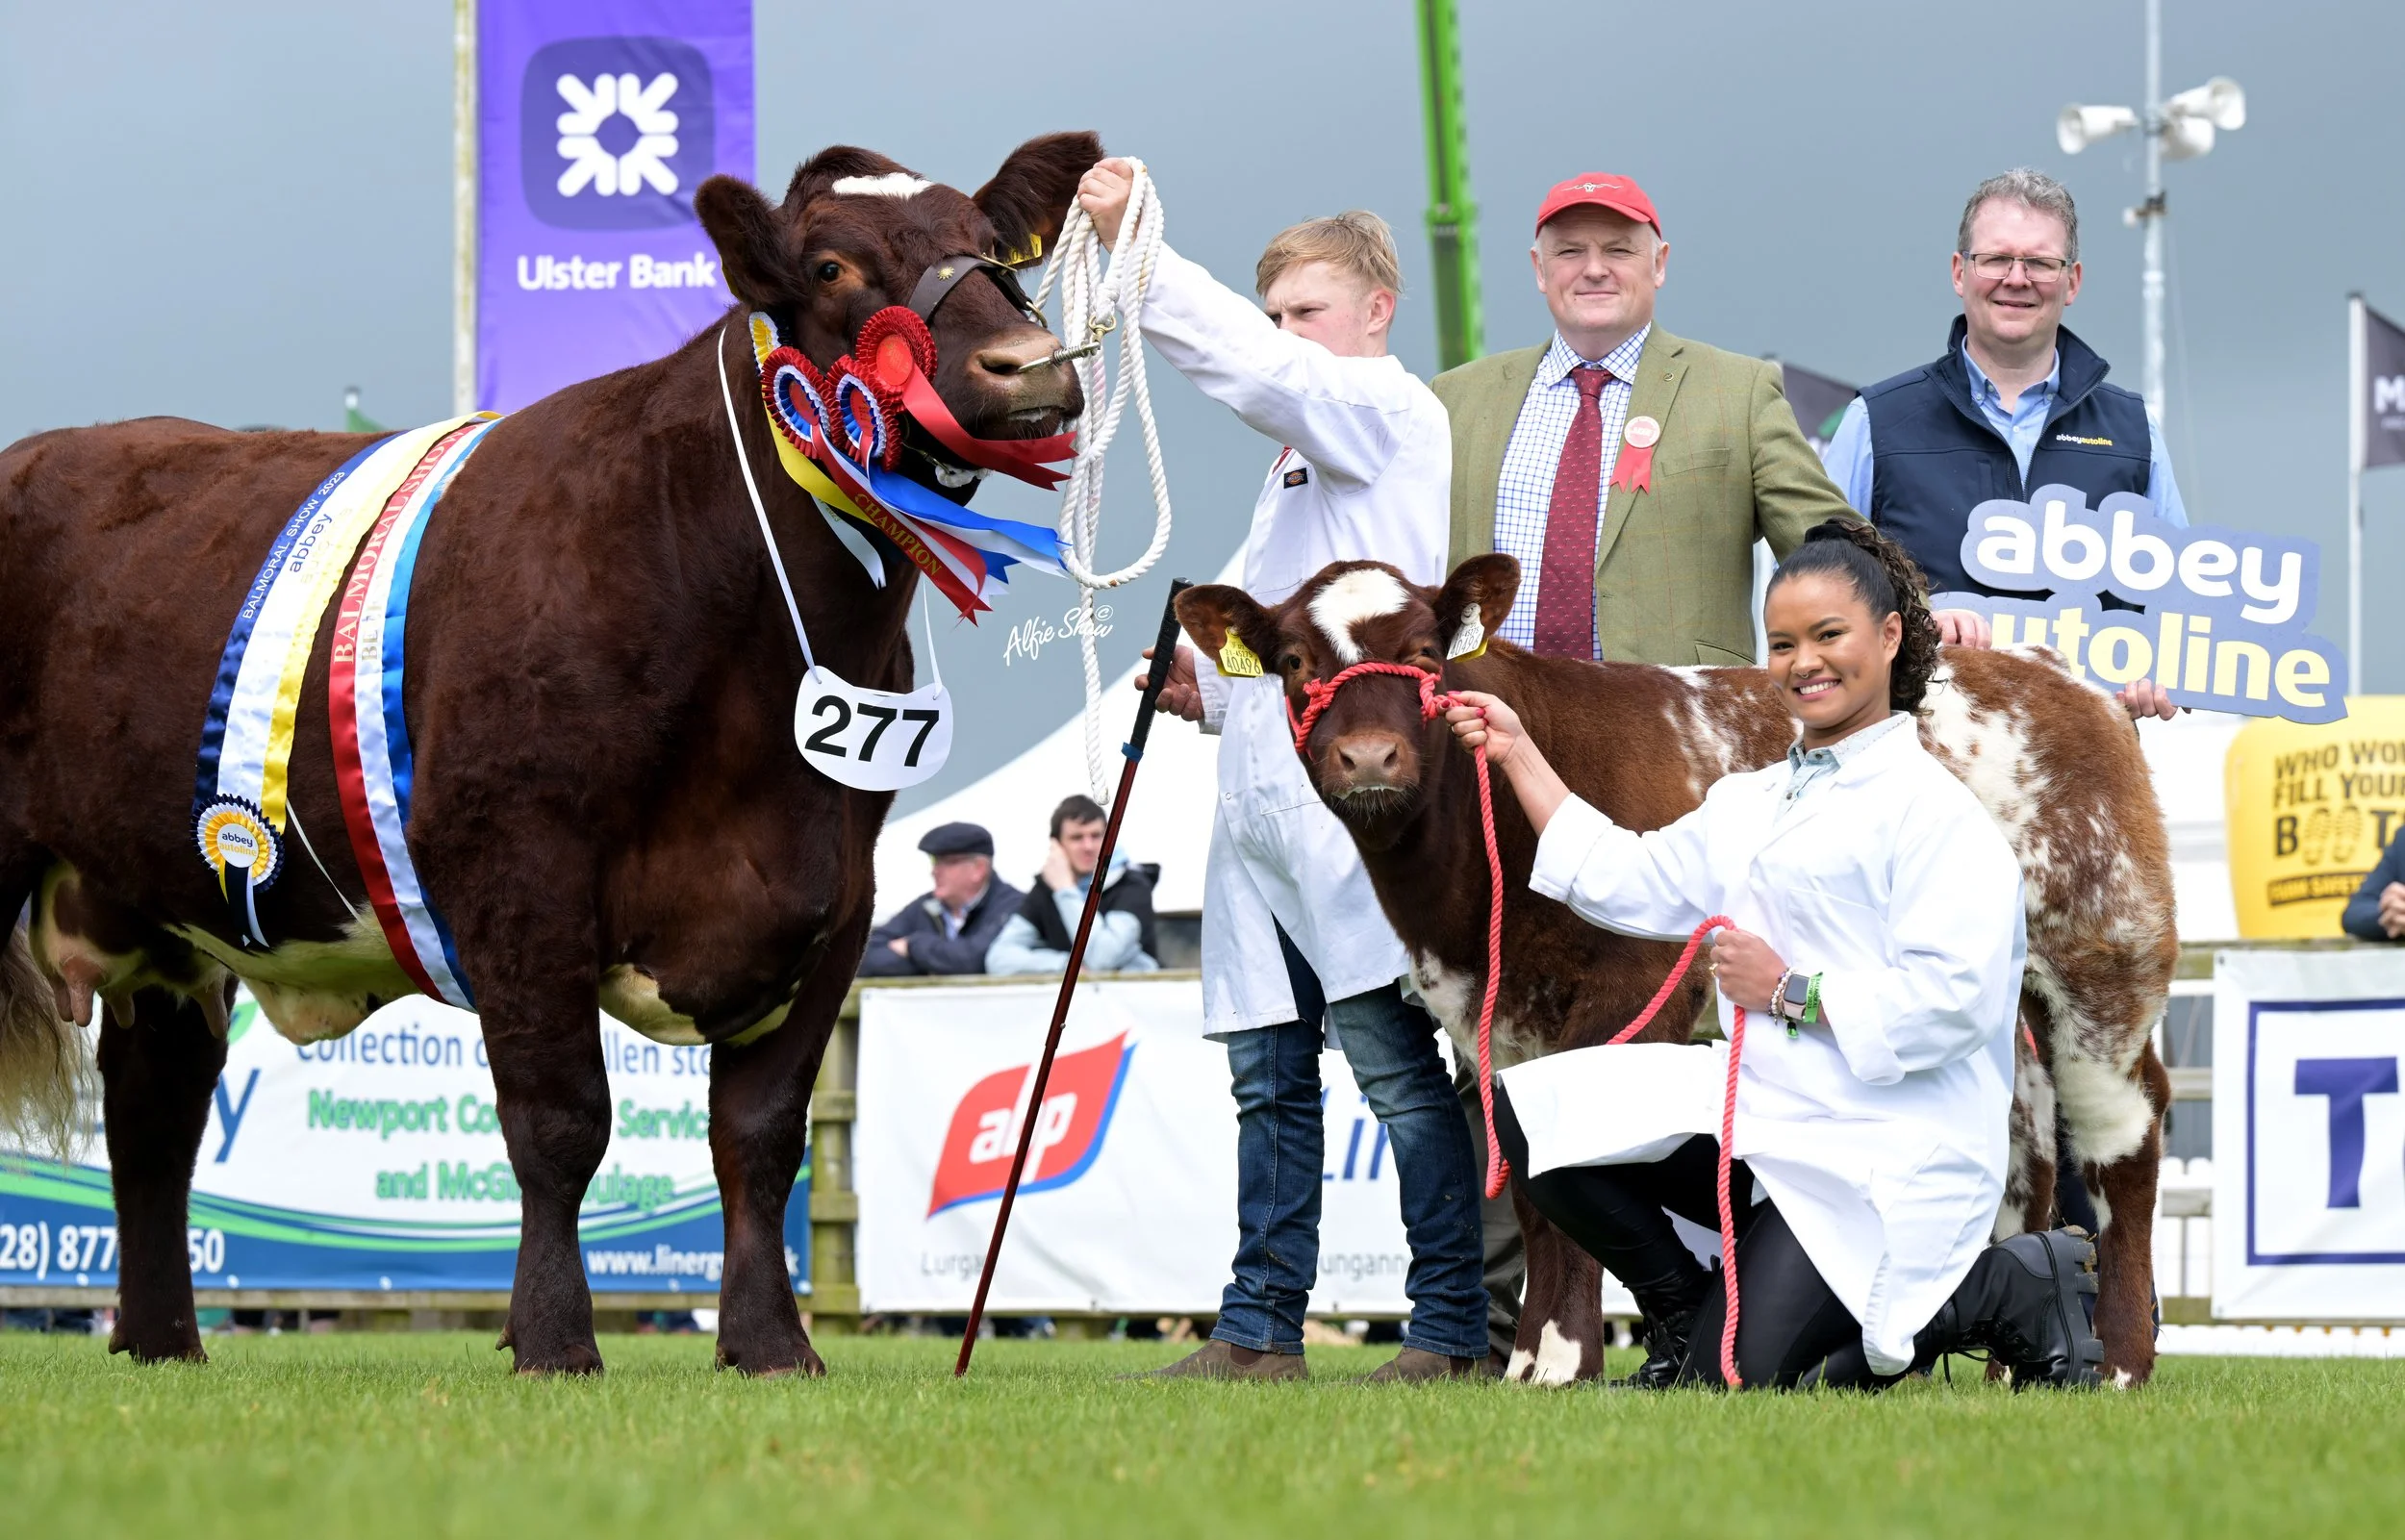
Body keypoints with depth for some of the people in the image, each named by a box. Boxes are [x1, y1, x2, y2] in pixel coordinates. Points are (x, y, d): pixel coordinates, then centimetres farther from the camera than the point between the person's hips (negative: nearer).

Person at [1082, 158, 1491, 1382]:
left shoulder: (1386, 410, -2)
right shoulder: (1302, 451, 26)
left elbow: (1261, 373, -21)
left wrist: (1139, 257, -25)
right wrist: (1211, 686, 13)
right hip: (1263, 797, 10)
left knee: (1396, 1067, -10)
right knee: (1270, 1074, 8)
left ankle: (1453, 1331, -9)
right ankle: (1259, 1334, 11)